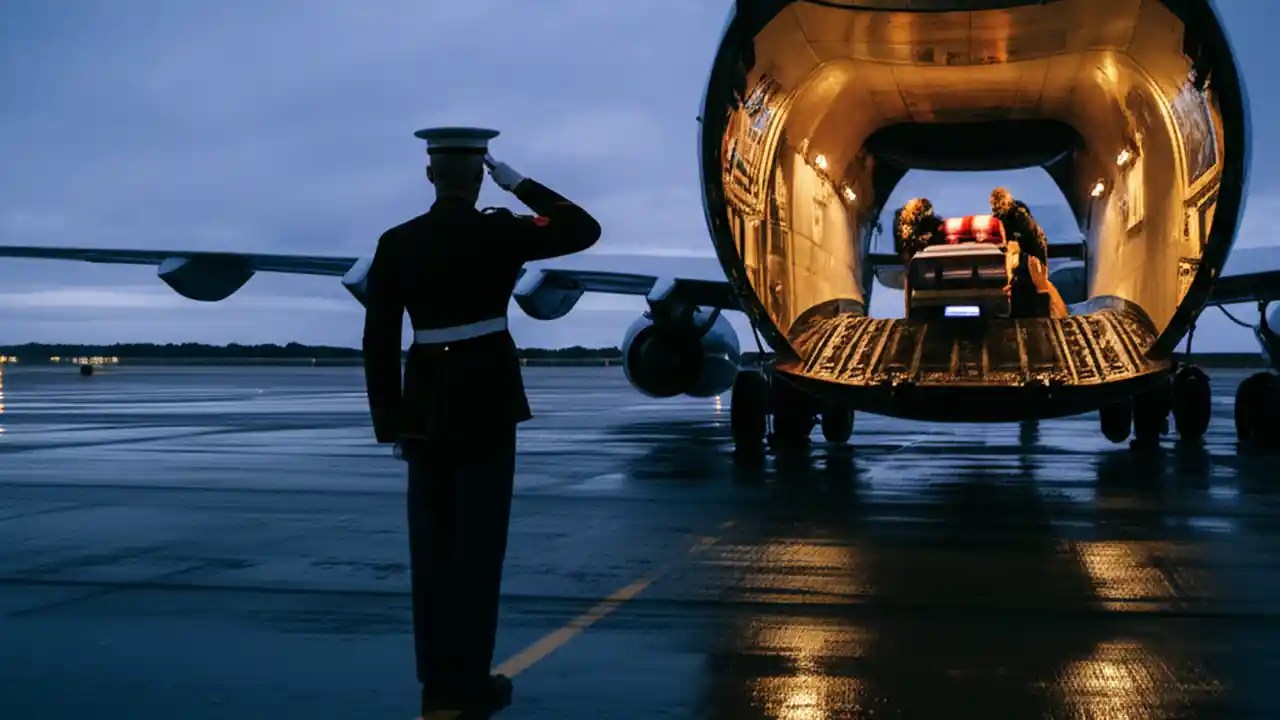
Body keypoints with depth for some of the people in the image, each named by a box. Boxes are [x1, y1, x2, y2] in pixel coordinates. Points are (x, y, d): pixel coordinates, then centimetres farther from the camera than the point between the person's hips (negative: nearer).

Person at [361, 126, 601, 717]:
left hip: (426, 402, 4)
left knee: (432, 541, 10)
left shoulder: (395, 243, 0)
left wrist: (390, 422, 8)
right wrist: (519, 184, 6)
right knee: (478, 541, 2)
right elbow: (584, 229, 2)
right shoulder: (499, 233, -9)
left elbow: (378, 341, 1)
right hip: (486, 400, -4)